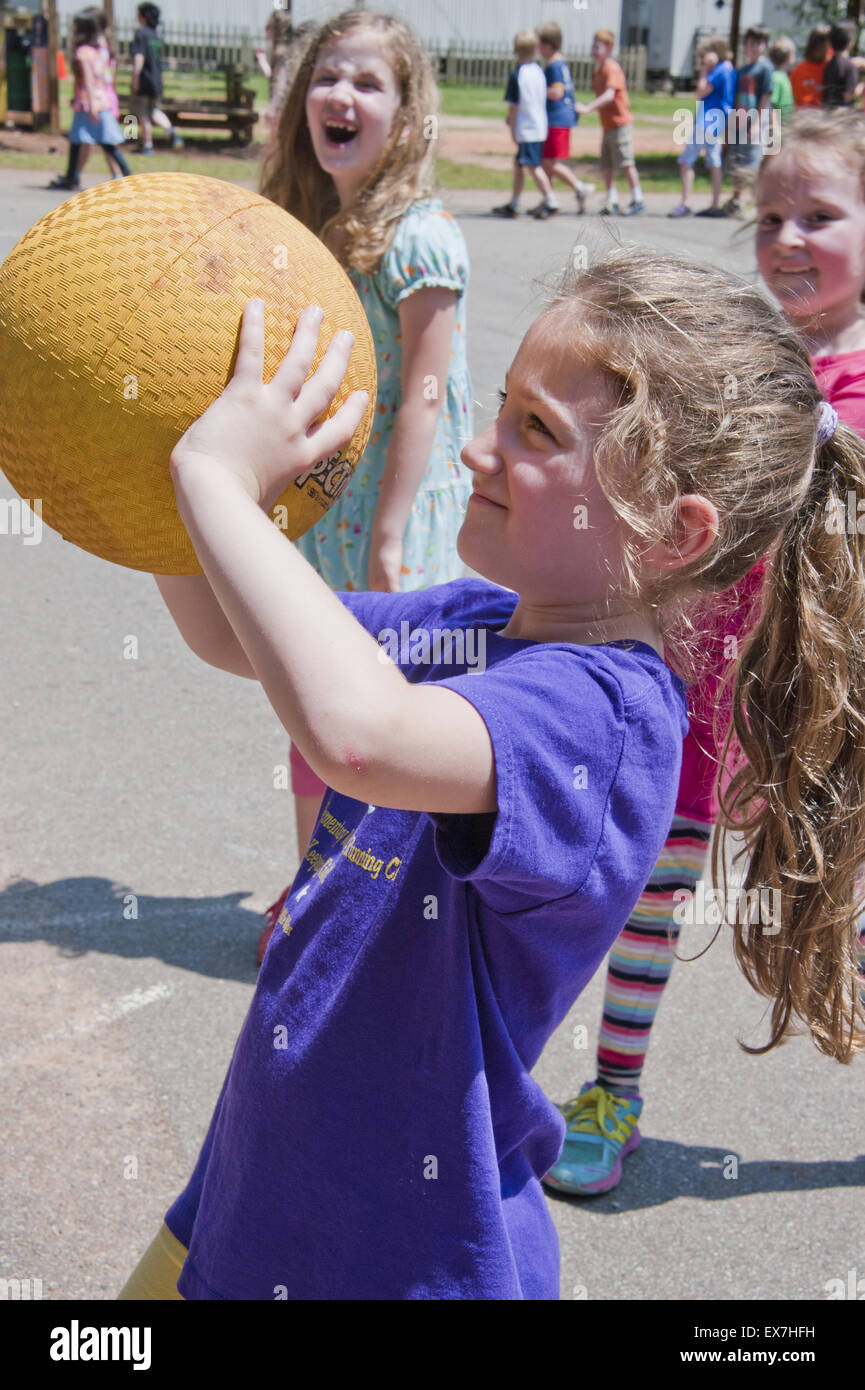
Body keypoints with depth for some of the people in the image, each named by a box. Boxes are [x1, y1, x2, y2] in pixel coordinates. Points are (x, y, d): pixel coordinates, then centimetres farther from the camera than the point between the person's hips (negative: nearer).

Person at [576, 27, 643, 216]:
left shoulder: (612, 69, -13)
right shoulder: (597, 71, 14)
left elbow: (609, 95, -26)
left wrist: (587, 108, -31)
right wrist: (583, 106, 7)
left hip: (620, 124, -9)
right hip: (607, 126, 9)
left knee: (626, 163, -8)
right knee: (606, 165, 7)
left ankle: (637, 200, -2)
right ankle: (612, 201, 12)